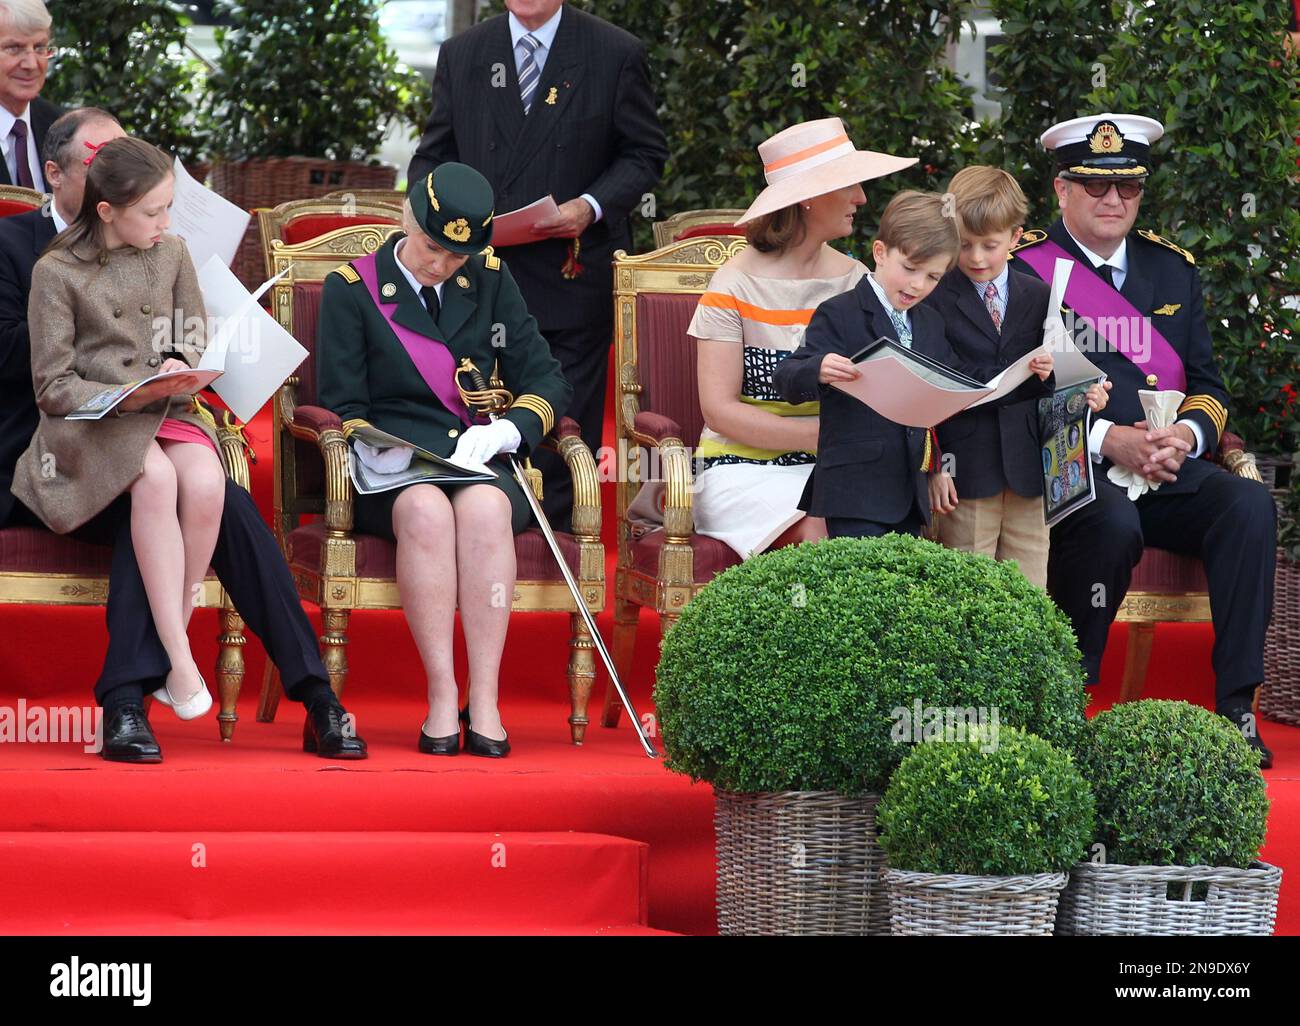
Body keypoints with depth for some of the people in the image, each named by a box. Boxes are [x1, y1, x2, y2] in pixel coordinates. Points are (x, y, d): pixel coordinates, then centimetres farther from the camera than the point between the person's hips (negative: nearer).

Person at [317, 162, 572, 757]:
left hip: (483, 466, 2)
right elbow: (342, 409, 5)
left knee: (483, 507, -36)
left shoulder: (491, 283, 16)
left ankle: (485, 703, -39)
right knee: (426, 509, -38)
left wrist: (508, 428, -9)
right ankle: (441, 698, -39)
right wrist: (377, 447, -17)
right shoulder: (351, 289, 9)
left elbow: (547, 381, 12)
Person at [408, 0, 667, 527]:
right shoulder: (460, 55, 10)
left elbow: (645, 154, 4)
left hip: (574, 275, -2)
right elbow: (432, 155, 15)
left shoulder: (617, 54, 2)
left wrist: (592, 206, -13)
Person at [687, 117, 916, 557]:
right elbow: (720, 409, -11)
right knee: (819, 538, -33)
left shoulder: (854, 280, 11)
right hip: (746, 466, -4)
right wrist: (821, 435, -19)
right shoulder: (736, 285, -6)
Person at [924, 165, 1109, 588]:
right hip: (965, 469, -3)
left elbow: (1051, 381, 15)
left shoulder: (1040, 297, 12)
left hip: (1028, 469, 3)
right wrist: (933, 466, -9)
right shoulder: (935, 299, 0)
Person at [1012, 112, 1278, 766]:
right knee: (1115, 526, -38)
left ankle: (1235, 707, -25)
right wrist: (1107, 439, -18)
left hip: (1169, 467, 5)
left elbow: (1207, 385, 16)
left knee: (1250, 508, -25)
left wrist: (1186, 435, -9)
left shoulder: (1173, 270, 18)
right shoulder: (1024, 267, 1)